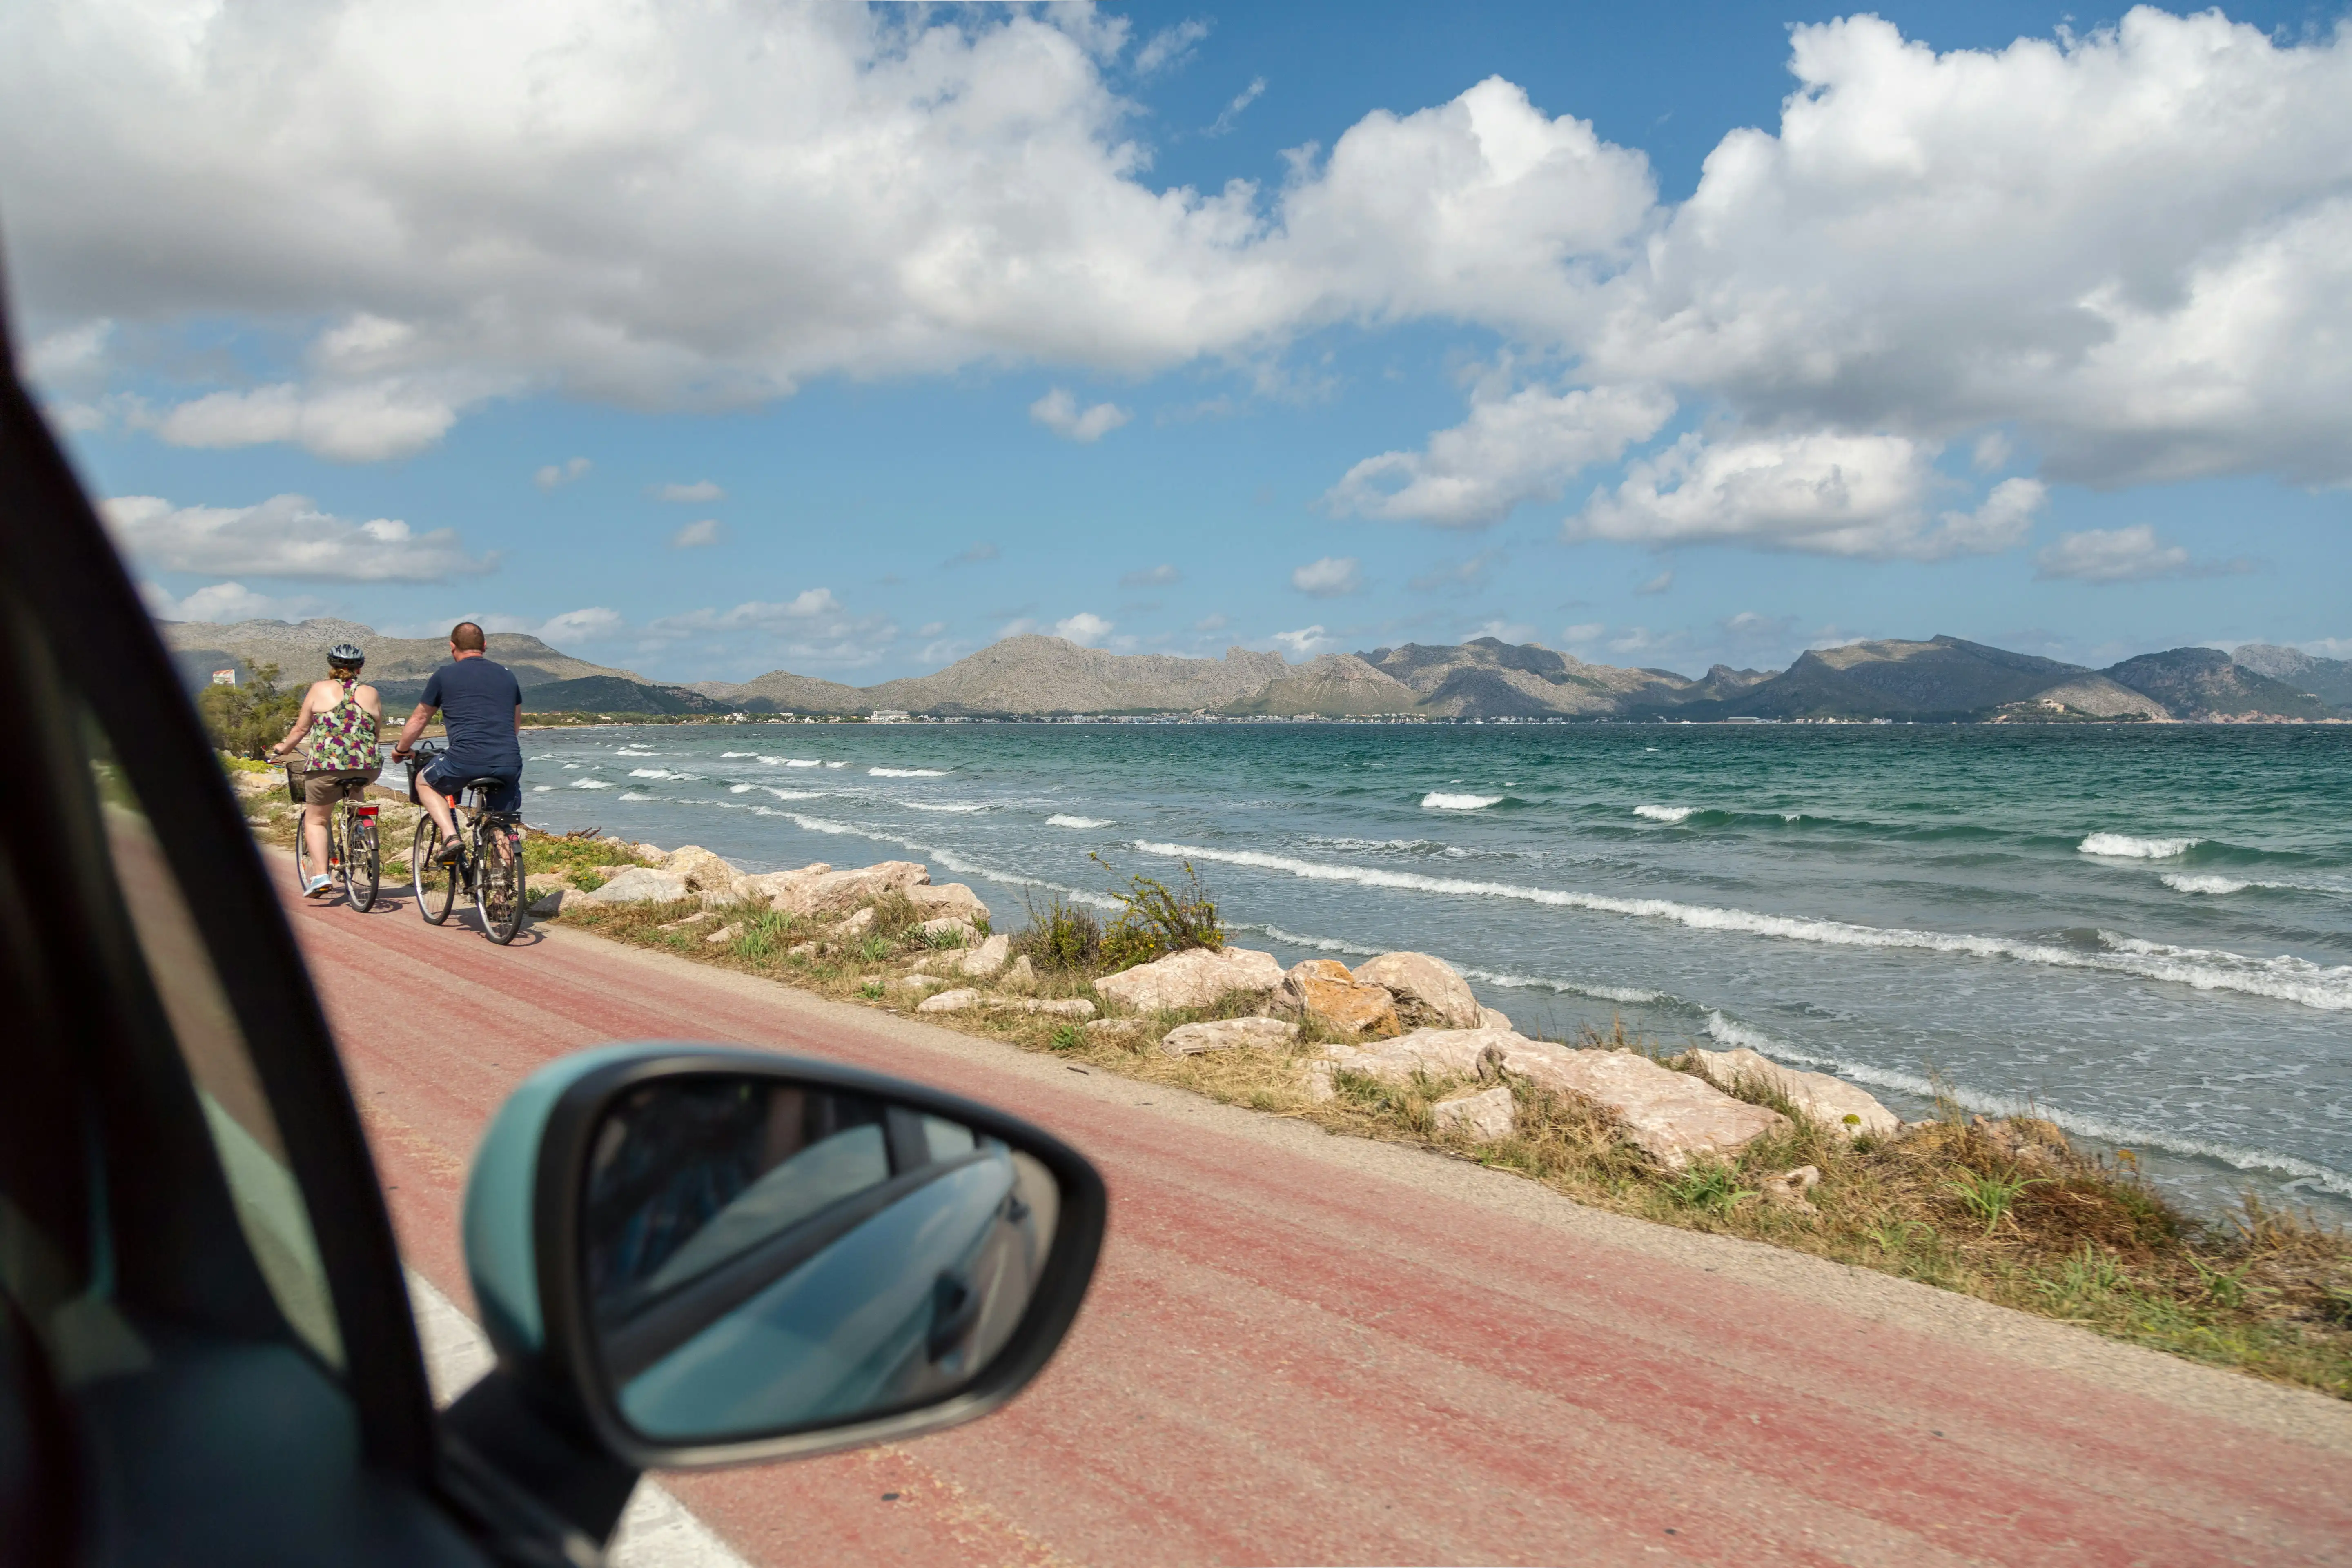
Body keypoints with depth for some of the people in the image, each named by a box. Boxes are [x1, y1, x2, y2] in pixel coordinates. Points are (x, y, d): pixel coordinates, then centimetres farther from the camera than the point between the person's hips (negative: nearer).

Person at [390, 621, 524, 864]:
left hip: (466, 760, -3)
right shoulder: (507, 675, 20)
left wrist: (401, 749, 39)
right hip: (509, 763, 3)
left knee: (425, 782, 26)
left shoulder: (444, 675, 10)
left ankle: (450, 838, 7)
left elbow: (419, 720, 21)